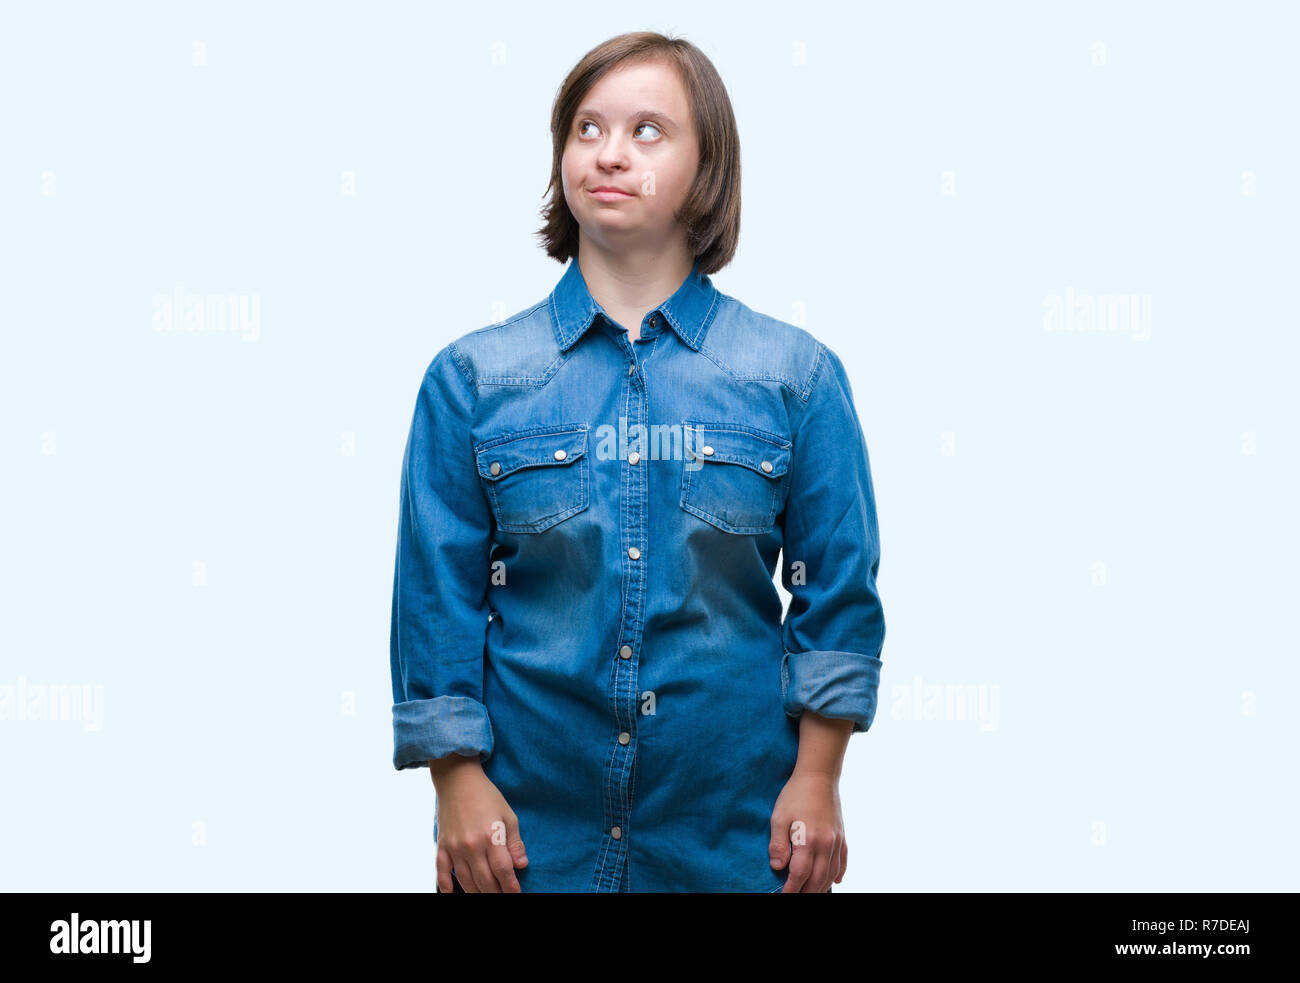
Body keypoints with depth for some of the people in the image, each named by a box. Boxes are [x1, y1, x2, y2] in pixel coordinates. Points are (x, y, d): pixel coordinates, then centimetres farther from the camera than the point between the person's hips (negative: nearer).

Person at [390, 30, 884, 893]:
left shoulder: (797, 376, 0)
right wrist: (458, 784, -4)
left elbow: (838, 592, 1)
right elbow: (437, 596, 1)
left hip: (734, 828, 0)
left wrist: (817, 780, -3)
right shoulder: (473, 377, 1)